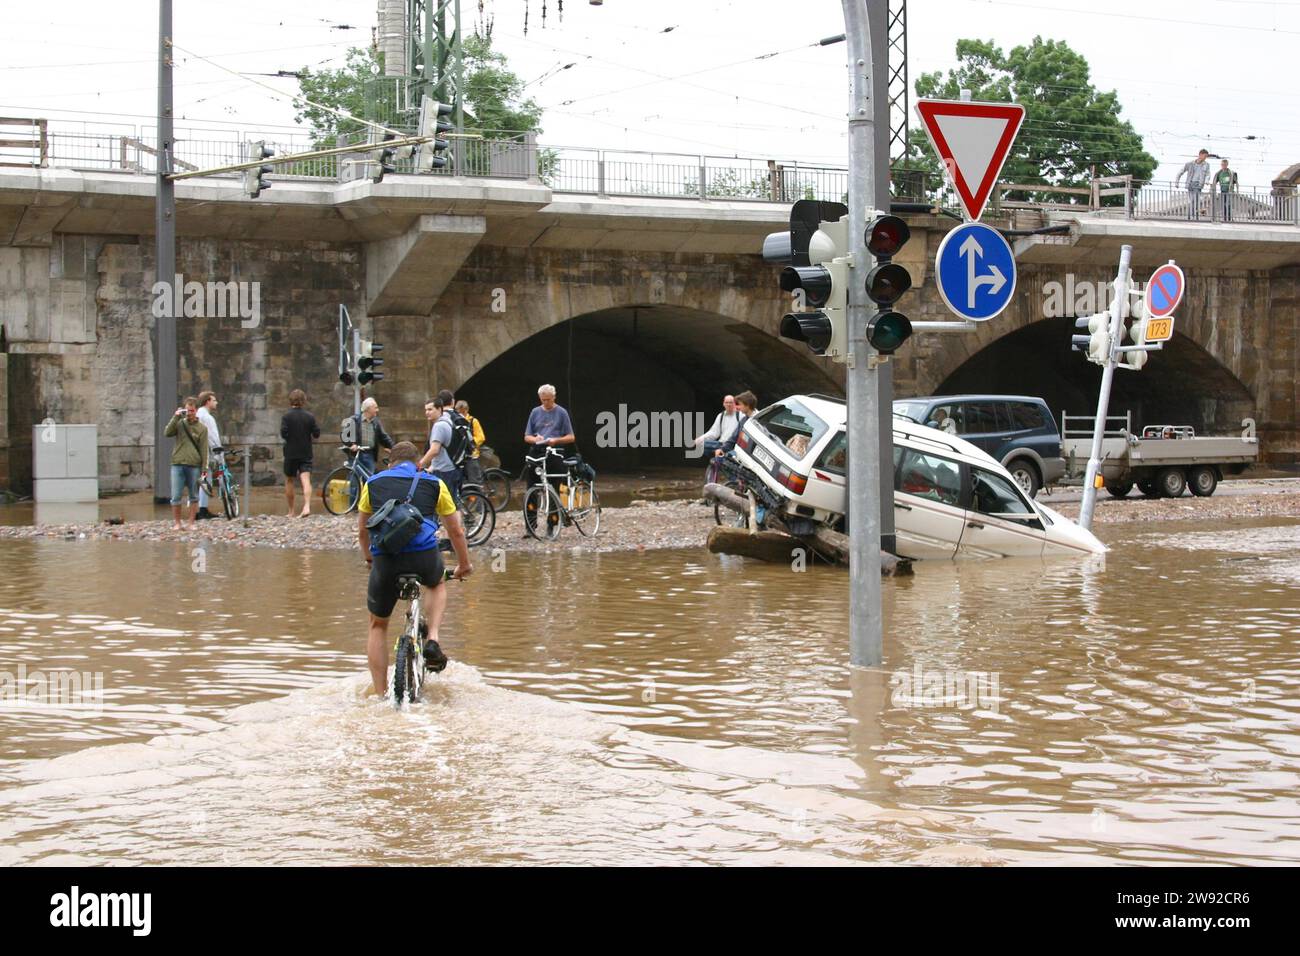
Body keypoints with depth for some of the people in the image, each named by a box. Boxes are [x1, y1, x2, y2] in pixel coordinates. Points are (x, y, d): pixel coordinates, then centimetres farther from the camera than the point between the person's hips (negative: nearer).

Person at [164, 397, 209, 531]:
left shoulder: (202, 428, 4)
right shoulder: (179, 424, 8)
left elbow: (204, 449, 2)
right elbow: (167, 433, -8)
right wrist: (176, 417, -10)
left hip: (194, 466, 0)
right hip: (178, 464, 0)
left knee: (194, 496, 5)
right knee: (176, 496, -2)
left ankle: (191, 523, 13)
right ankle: (176, 523, 6)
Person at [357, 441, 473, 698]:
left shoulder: (373, 484, 20)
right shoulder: (434, 484, 19)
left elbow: (362, 533, 29)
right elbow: (456, 531, 24)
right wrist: (464, 565, 39)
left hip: (385, 559, 0)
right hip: (424, 556, 0)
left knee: (378, 625, 21)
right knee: (436, 585, 36)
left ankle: (380, 695, 17)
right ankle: (432, 640, 13)